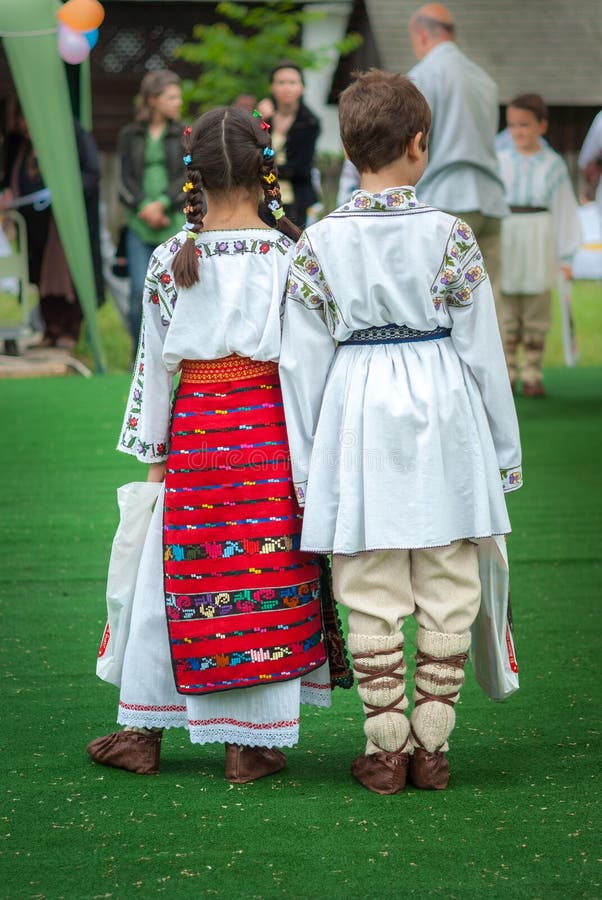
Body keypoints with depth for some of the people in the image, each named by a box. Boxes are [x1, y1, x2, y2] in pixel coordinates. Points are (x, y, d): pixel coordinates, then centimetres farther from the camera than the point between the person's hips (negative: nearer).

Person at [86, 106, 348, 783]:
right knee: (265, 580, 4)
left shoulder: (170, 259, -1)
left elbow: (155, 360, 3)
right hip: (270, 424, -1)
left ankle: (144, 730, 17)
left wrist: (154, 452, 11)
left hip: (193, 427, 1)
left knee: (174, 578, 10)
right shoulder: (289, 255, -4)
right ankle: (249, 745, 7)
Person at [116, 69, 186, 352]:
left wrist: (162, 203, -11)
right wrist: (144, 207, -10)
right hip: (139, 223, 0)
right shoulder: (129, 135, 10)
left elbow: (187, 177, 1)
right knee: (139, 290, -6)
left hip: (176, 223, 0)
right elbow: (124, 178, 4)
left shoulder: (184, 135, 9)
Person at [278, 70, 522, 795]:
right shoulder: (450, 236, -6)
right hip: (442, 412, -1)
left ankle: (386, 749, 10)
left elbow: (303, 360, -1)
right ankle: (430, 747, 12)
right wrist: (504, 449, 8)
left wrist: (305, 463, 7)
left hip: (357, 418, 1)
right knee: (446, 594, 8)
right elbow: (482, 349, -2)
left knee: (372, 598, 7)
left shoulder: (319, 242, -3)